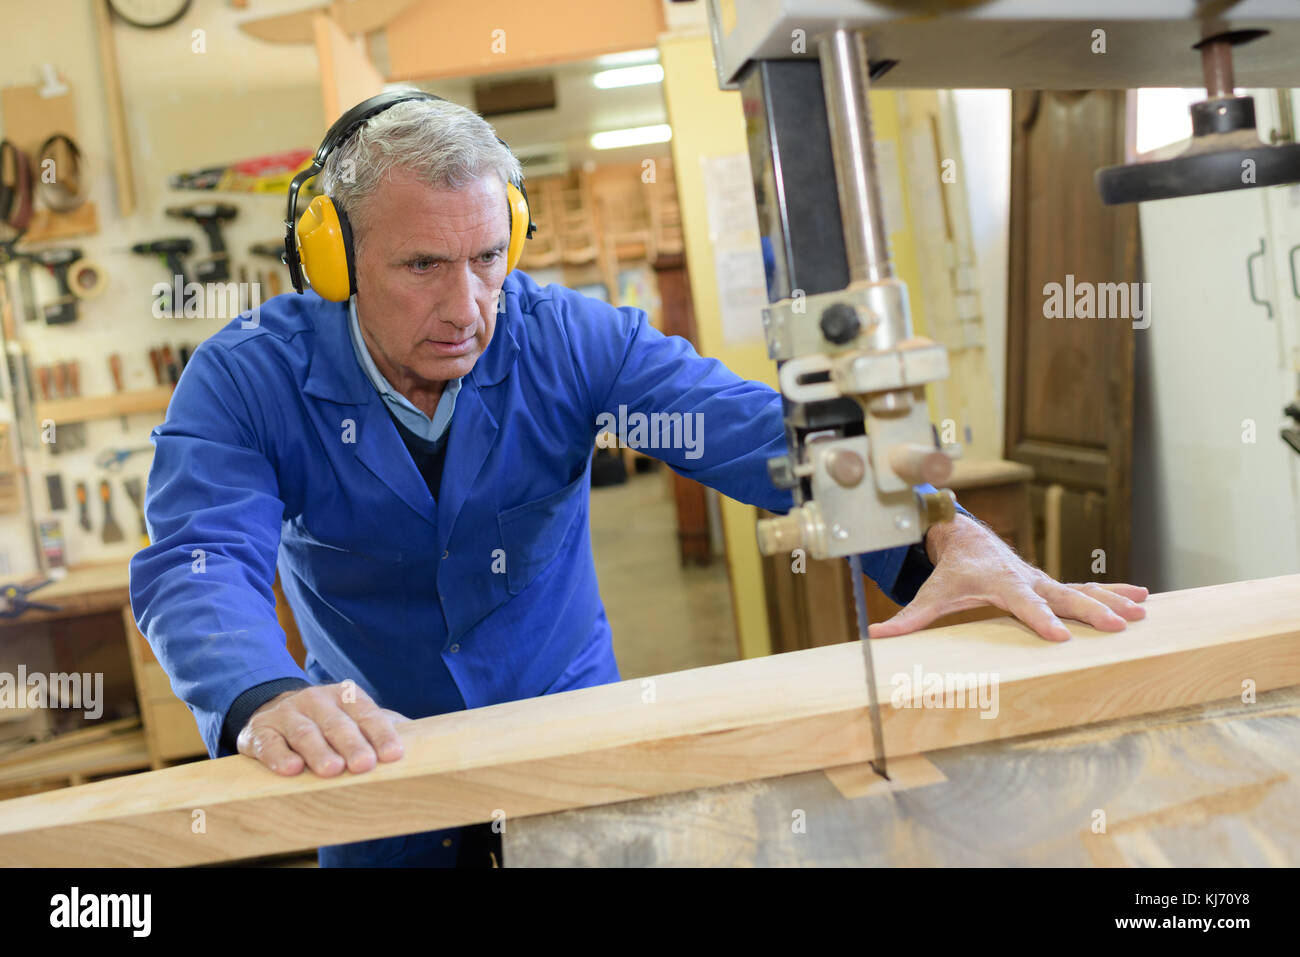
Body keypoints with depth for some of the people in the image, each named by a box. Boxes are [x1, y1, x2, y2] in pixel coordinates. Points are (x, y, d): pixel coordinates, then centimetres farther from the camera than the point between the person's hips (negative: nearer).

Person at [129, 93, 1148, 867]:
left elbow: (758, 432, -28)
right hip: (378, 757, 0)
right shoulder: (248, 380, -18)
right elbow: (198, 563, -32)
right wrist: (266, 701, -56)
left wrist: (939, 535, -45)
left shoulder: (571, 340, -17)